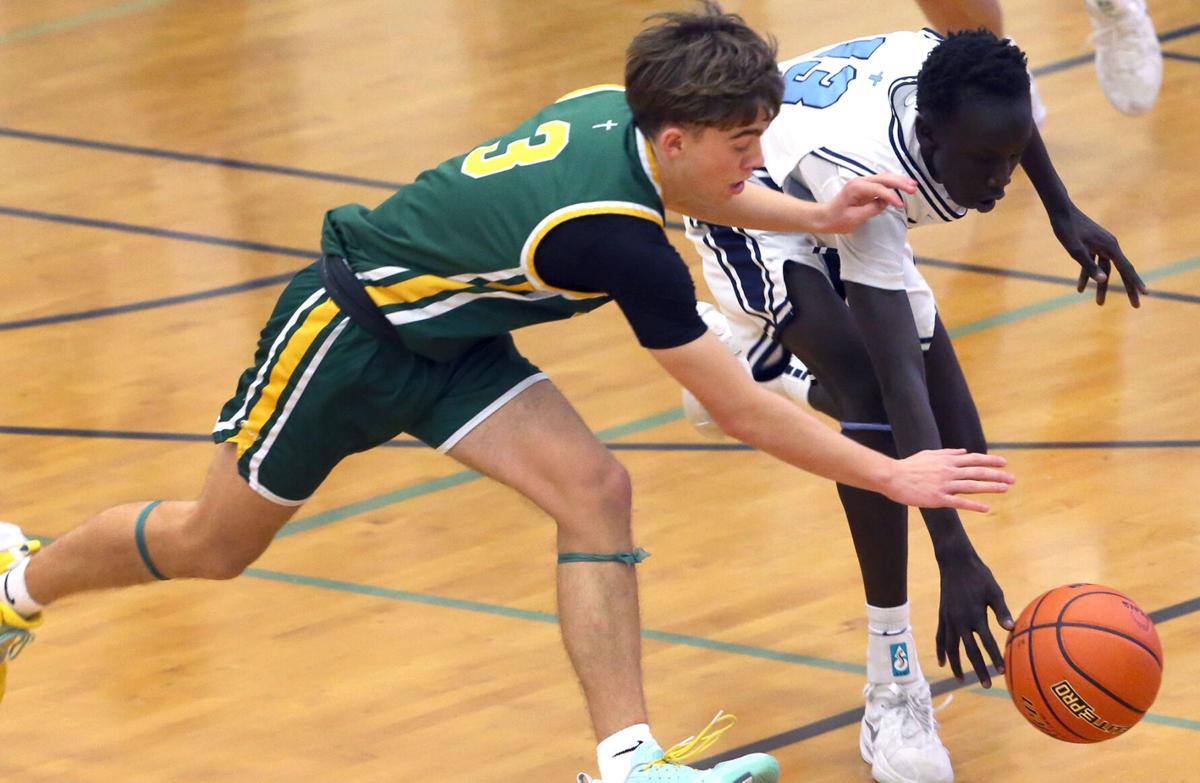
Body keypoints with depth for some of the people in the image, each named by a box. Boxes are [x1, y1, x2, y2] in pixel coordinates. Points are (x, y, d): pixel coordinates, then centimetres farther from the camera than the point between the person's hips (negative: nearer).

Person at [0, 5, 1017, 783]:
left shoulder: (618, 112, -14)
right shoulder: (617, 240, -36)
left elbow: (689, 190, 14)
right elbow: (741, 408, -30)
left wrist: (818, 217, -1)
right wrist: (892, 477, -25)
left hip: (444, 337, 8)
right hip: (349, 324, -8)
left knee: (593, 489, -11)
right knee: (217, 543, 11)